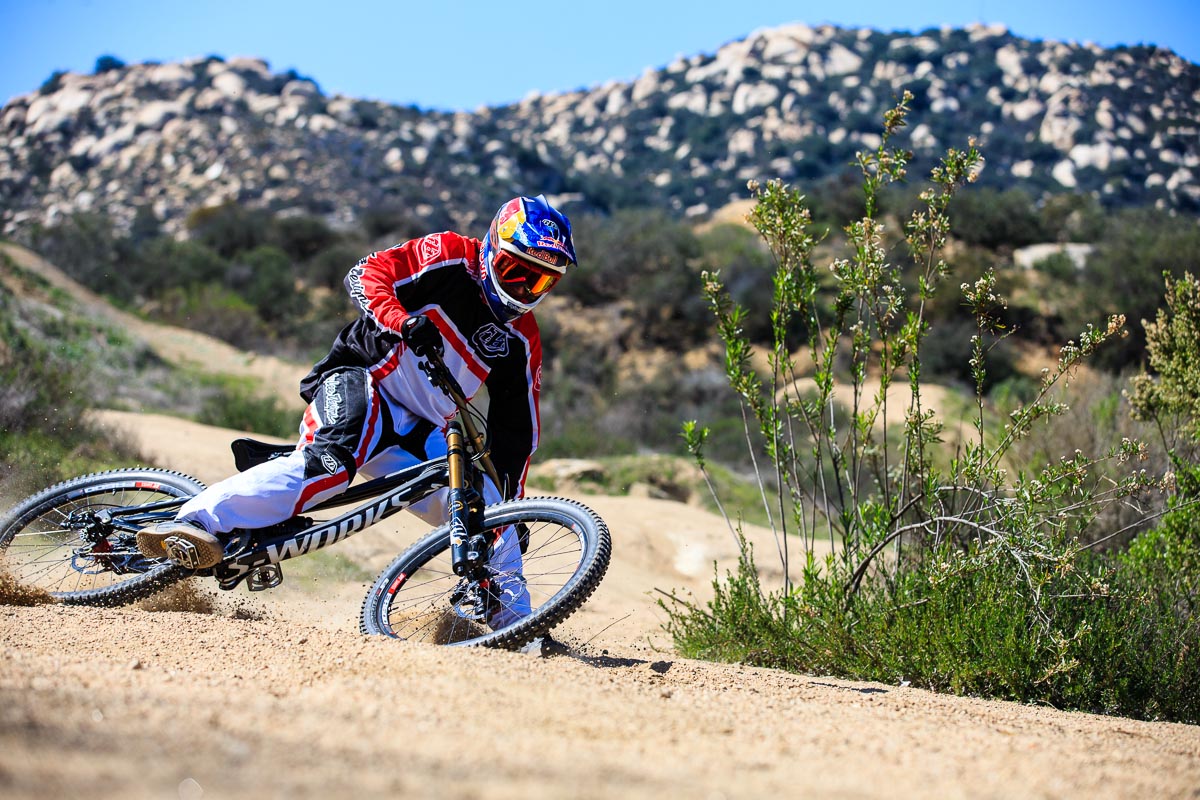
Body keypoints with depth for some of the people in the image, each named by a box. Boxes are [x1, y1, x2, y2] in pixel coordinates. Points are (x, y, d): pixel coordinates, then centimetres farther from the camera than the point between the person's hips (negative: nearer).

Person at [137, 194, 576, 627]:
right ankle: (197, 522, -45)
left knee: (488, 513, -8)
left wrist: (512, 503, 6)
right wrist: (403, 321, -31)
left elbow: (517, 426, 12)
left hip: (418, 434, 6)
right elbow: (366, 274, -12)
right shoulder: (450, 256, -3)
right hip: (358, 383, -6)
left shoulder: (521, 337, 8)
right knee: (331, 462, -35)